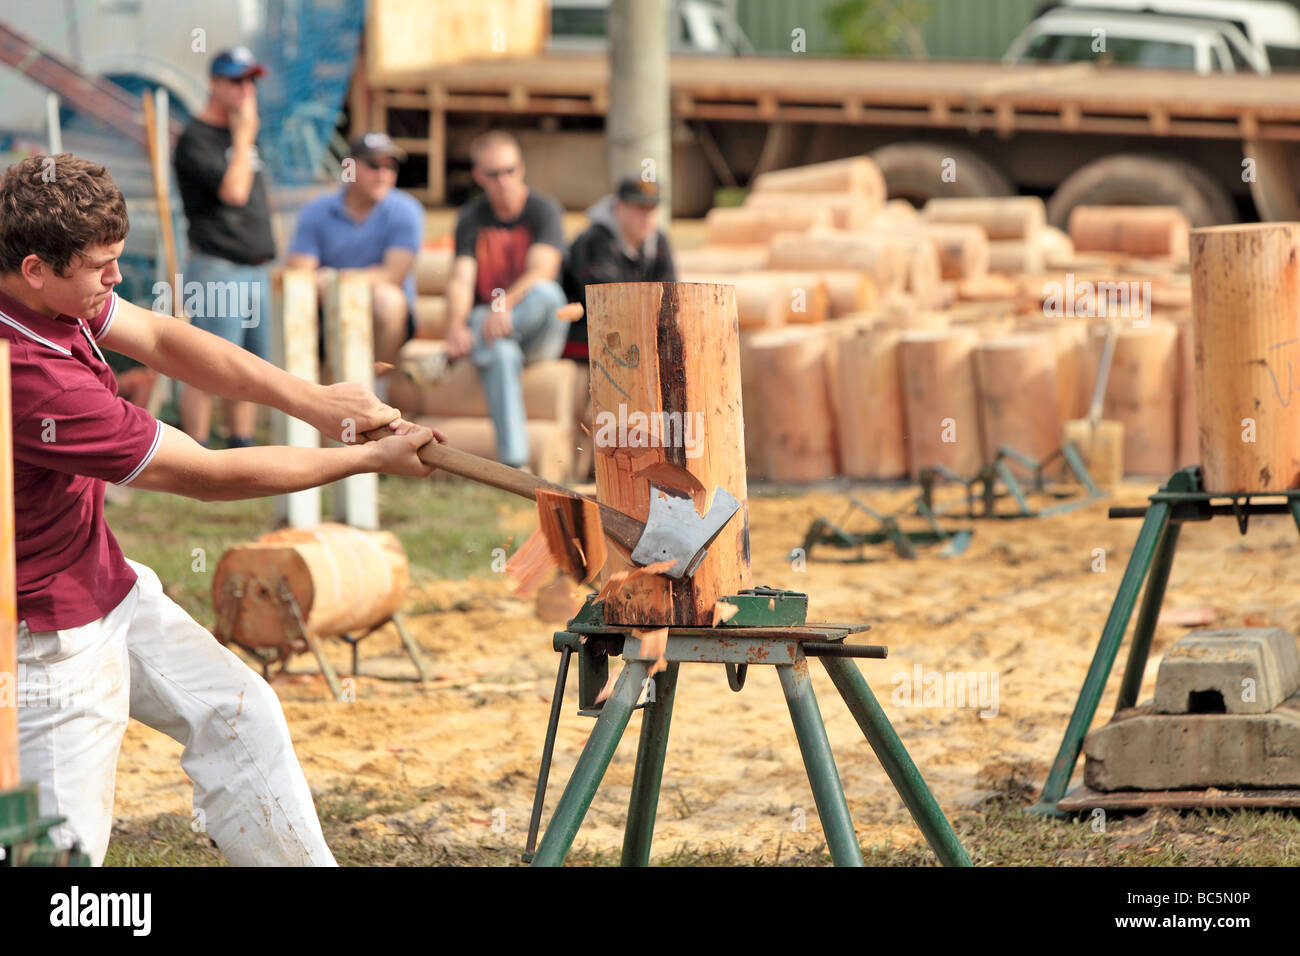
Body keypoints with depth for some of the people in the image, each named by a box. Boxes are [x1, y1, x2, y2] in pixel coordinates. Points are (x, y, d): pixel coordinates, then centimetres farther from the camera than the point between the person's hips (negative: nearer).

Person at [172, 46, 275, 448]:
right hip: (217, 271, -9)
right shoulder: (195, 139, -10)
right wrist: (244, 134, -15)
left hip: (255, 270, 9)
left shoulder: (241, 134, 17)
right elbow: (233, 191, -21)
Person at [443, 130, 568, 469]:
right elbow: (460, 281, -5)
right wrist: (456, 325, -26)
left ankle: (448, 361, -32)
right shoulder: (471, 219, 7)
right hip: (484, 319, 1)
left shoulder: (543, 210, 0)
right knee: (500, 353, -36)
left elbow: (542, 271, -16)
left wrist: (506, 305, -34)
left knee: (547, 293, -36)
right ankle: (512, 461, -43)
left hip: (538, 332, -1)